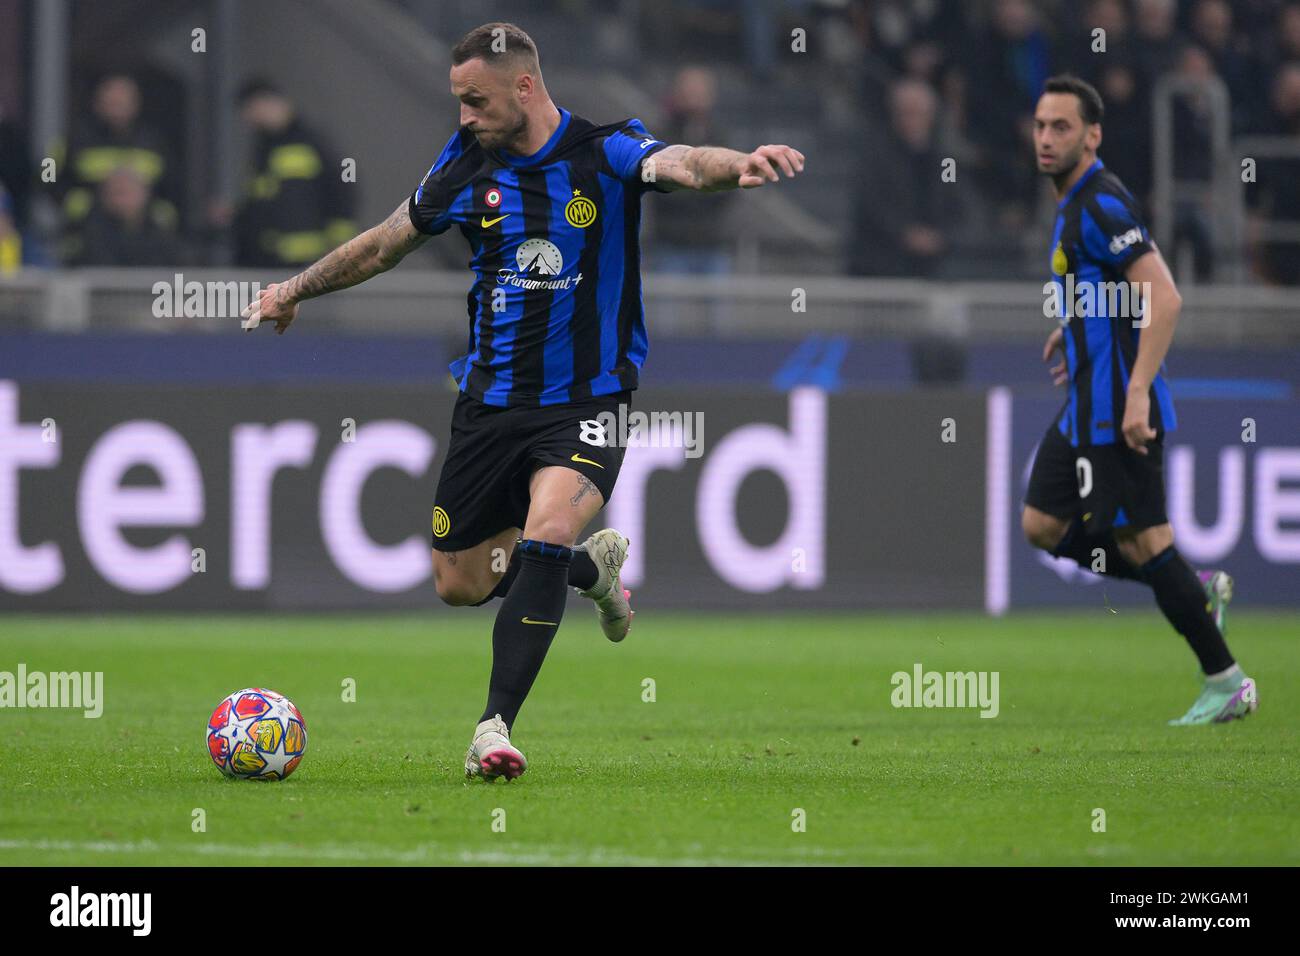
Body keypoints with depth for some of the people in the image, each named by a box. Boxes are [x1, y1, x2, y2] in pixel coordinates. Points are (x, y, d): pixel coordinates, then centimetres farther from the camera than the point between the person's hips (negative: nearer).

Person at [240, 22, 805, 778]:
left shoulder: (606, 153, -10)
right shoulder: (468, 164, 1)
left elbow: (680, 164, -32)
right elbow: (387, 243, 17)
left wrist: (736, 164, -54)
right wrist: (297, 289, 26)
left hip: (587, 401, -5)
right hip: (490, 399, 5)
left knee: (546, 534, -29)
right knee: (461, 583, 9)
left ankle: (496, 728, -25)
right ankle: (593, 566, 38)